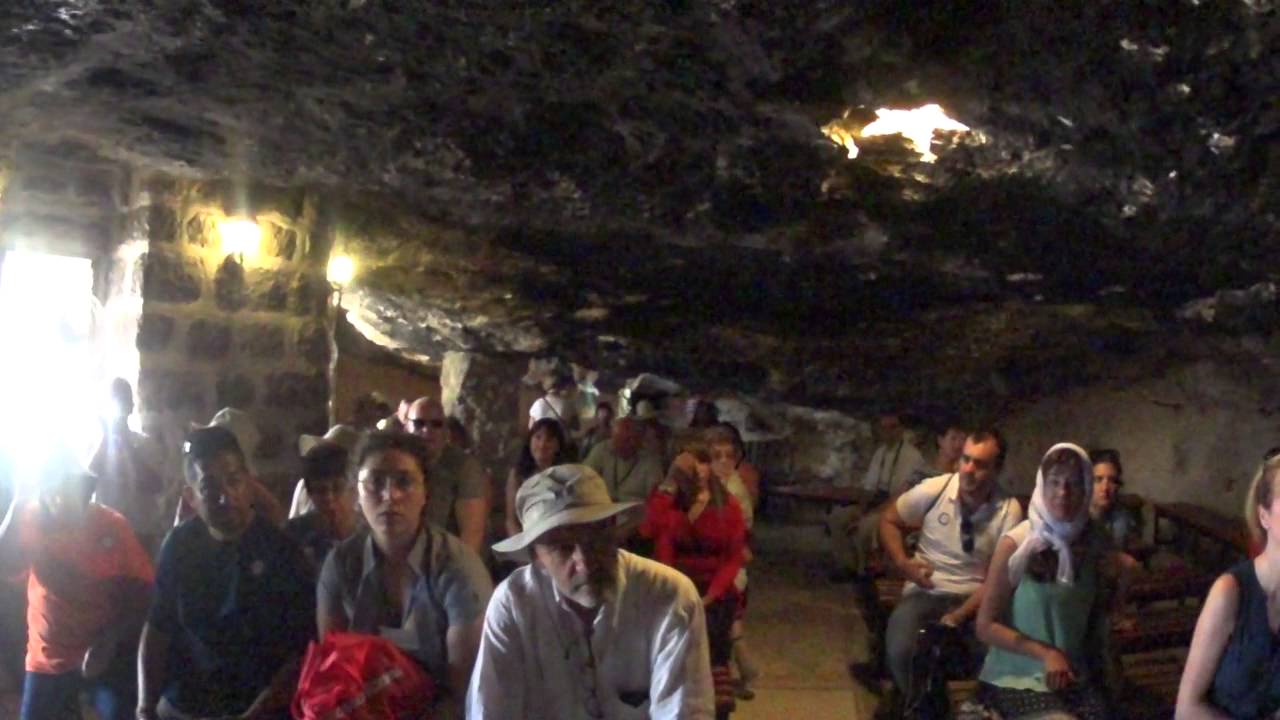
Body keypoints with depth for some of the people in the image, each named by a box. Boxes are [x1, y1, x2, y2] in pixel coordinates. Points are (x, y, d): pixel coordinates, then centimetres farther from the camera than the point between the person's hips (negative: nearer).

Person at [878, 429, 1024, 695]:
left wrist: (959, 616, -21)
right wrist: (902, 563, -9)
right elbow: (889, 520, 9)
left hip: (975, 598, 0)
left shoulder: (1010, 511, -9)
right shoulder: (934, 489, -6)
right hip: (925, 592, 0)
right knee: (900, 651, -29)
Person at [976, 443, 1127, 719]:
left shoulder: (1094, 543, 5)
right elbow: (986, 626, -9)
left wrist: (1109, 581, 1)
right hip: (1016, 677, -4)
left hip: (1075, 675, 5)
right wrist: (1045, 653, -17)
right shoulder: (1016, 543, -10)